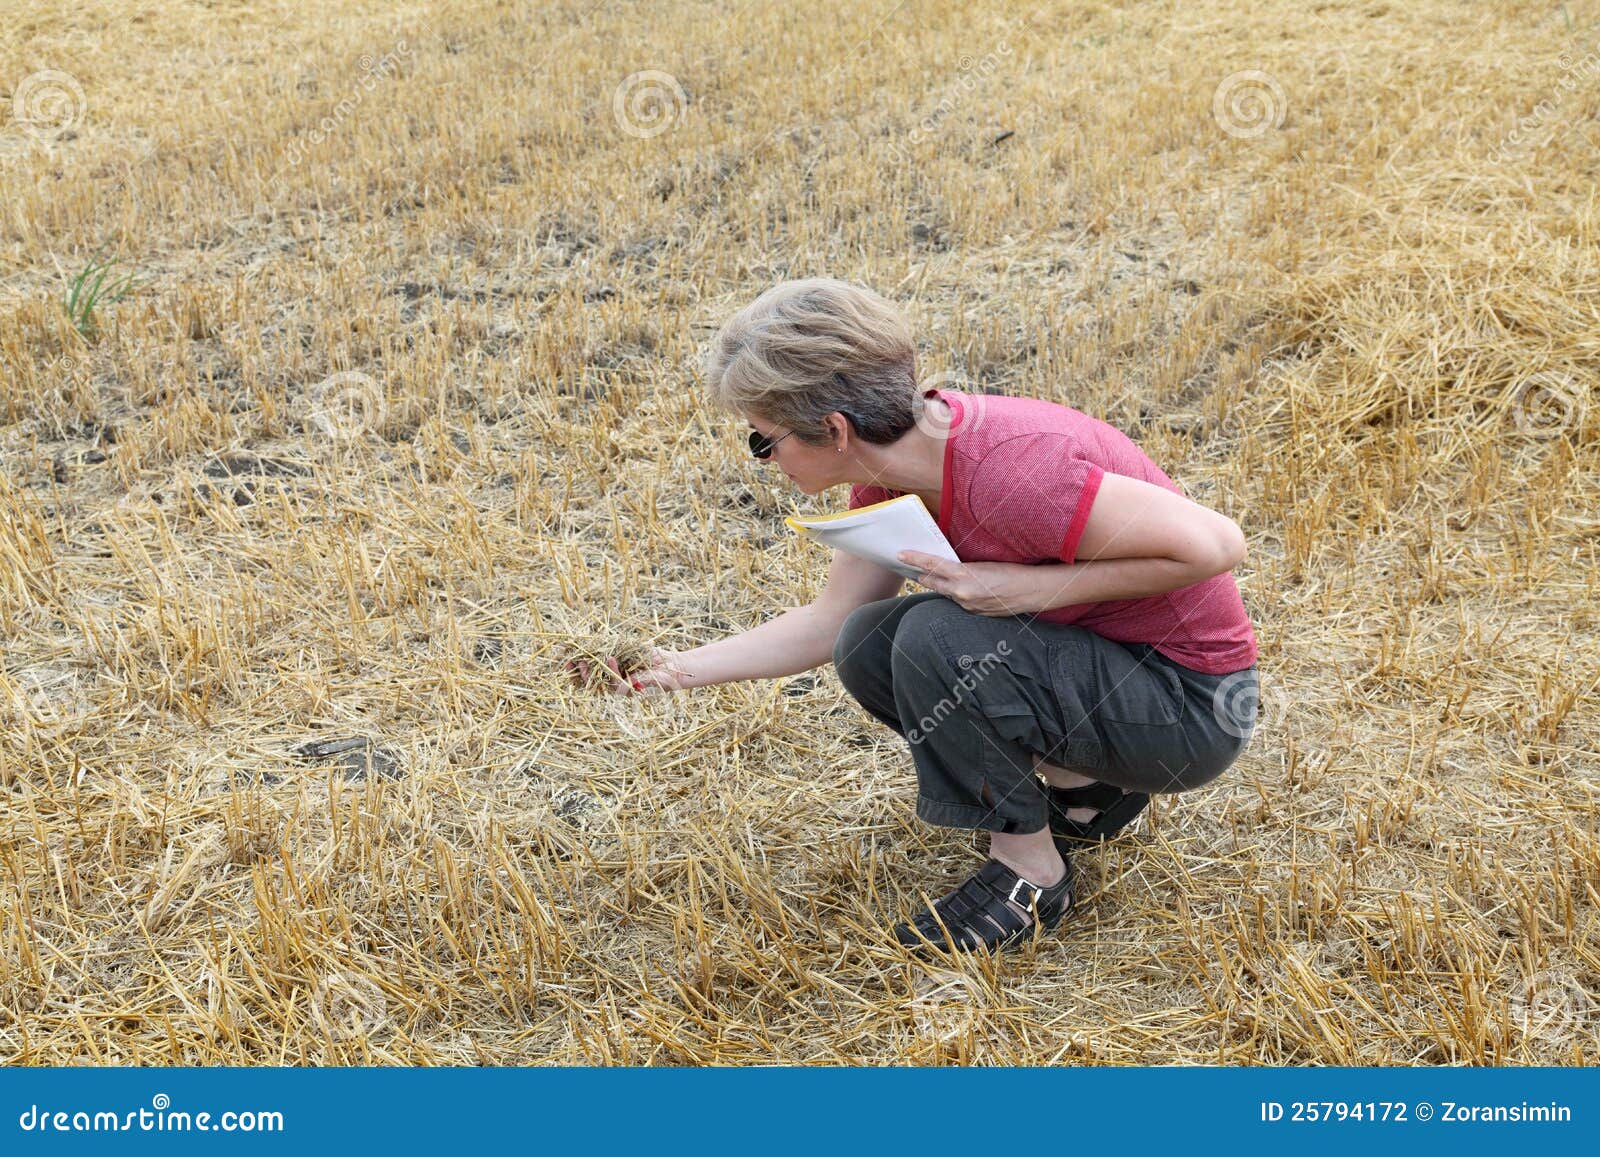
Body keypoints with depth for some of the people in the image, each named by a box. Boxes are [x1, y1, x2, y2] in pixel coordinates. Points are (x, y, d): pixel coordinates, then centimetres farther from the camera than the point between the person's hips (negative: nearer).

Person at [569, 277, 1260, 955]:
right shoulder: (893, 473, -4)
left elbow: (1216, 544, -28)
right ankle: (1084, 788, 10)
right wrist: (681, 669, 3)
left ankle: (1030, 873, -5)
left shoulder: (1005, 473, -32)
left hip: (1196, 705, -8)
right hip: (1094, 649, 8)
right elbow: (831, 624, 7)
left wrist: (1030, 589, -27)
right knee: (868, 649, 0)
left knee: (937, 638, -26)